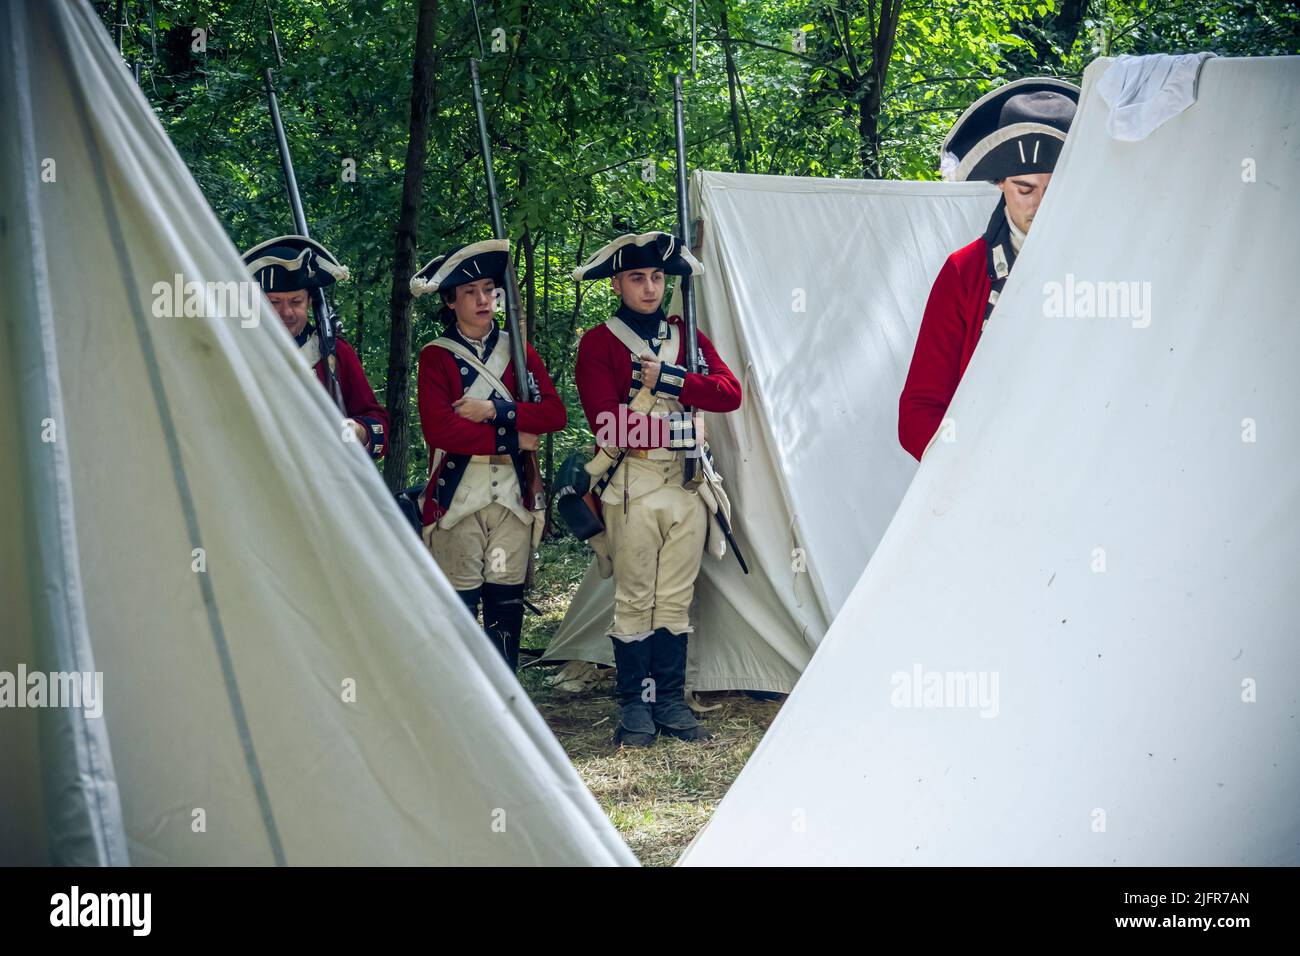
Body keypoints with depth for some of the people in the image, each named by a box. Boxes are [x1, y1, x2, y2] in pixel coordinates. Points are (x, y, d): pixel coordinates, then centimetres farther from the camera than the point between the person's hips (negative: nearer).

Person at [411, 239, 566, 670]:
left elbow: (555, 414, 1)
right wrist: (511, 440, -8)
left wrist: (494, 412, -11)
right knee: (459, 602, -4)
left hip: (512, 493, 4)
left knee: (507, 601, 6)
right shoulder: (437, 356, 1)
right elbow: (438, 430, -12)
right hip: (458, 494, -3)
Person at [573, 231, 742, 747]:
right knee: (635, 600, -2)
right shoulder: (598, 342, 2)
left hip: (687, 484, 4)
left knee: (676, 599, 7)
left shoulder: (687, 336, 15)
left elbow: (730, 392, 1)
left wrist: (670, 379, -10)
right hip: (632, 485, -4)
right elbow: (607, 421, -10)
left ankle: (671, 701, 12)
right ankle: (634, 705, 5)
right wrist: (676, 424, -9)